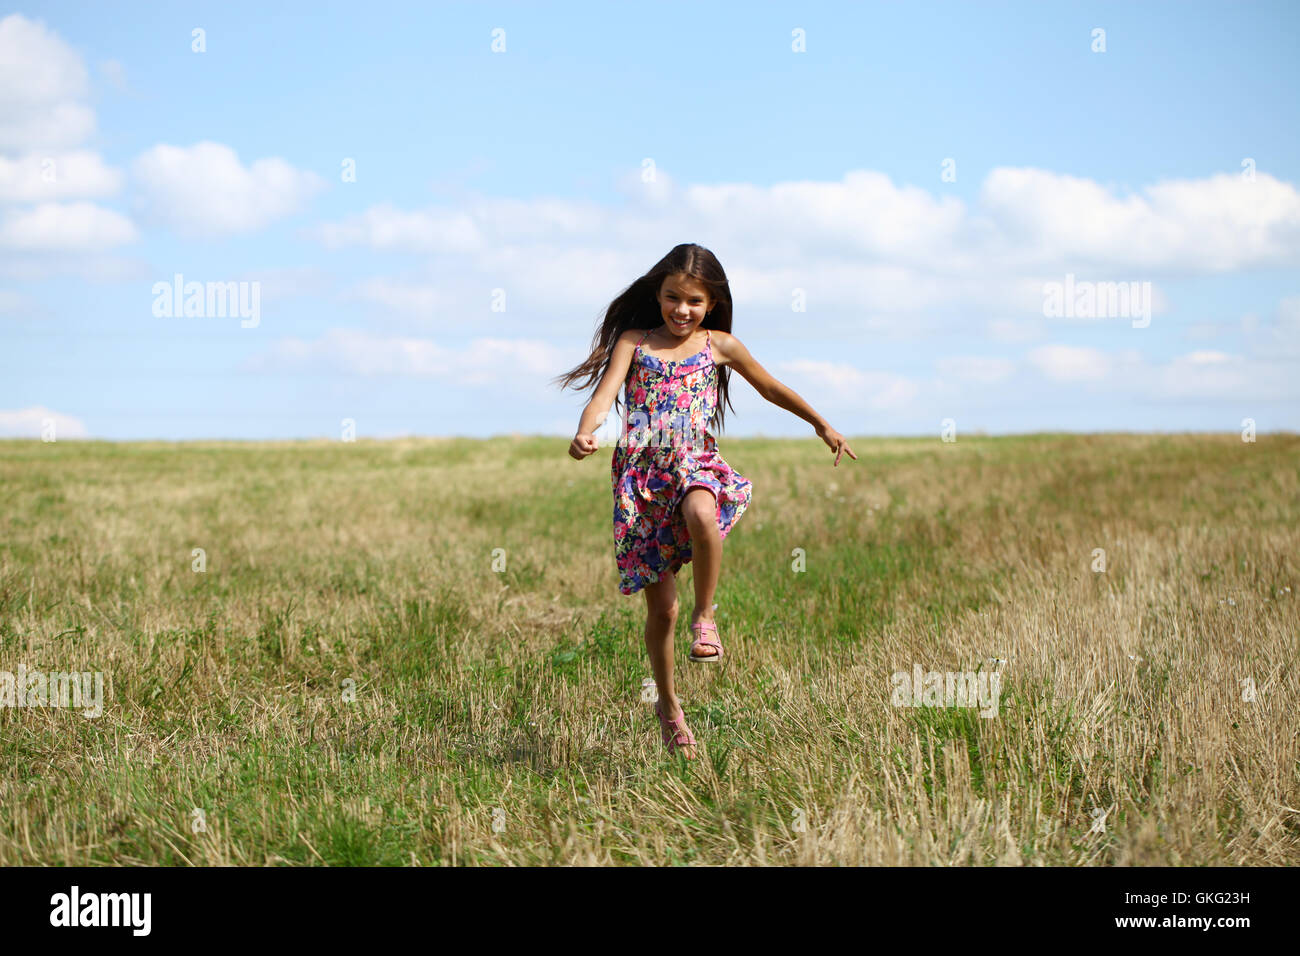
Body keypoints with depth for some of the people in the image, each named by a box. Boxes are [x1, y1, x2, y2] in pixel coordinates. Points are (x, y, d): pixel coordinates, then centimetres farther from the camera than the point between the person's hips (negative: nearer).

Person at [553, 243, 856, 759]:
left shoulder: (719, 345, 10)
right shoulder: (634, 342, 7)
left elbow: (771, 388, 23)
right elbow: (606, 392, -8)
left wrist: (823, 426, 32)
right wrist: (584, 433, -30)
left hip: (694, 464, 0)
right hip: (640, 475, 0)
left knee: (702, 513, -40)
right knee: (661, 606, 1)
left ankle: (705, 615, -18)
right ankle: (668, 703, 22)